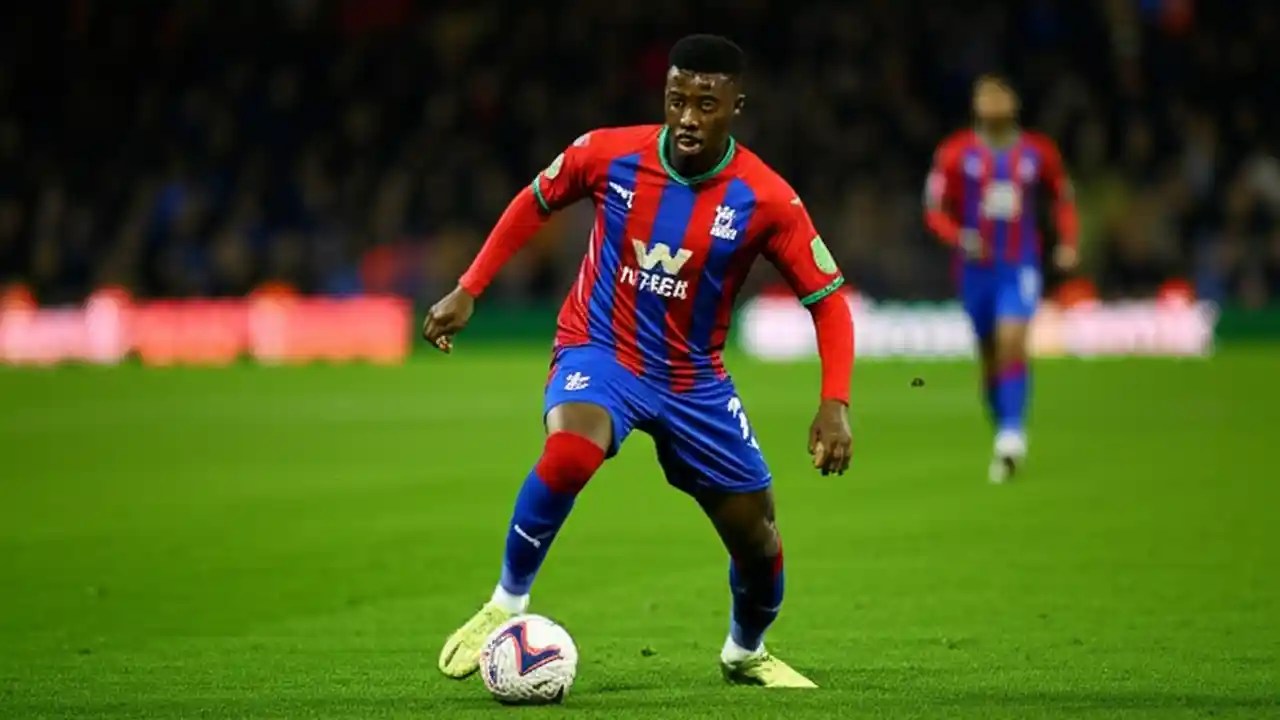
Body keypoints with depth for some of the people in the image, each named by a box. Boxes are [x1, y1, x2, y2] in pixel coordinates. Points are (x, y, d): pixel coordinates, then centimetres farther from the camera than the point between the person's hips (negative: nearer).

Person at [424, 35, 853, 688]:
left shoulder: (765, 199, -16)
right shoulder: (610, 154, -14)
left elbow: (827, 299, -9)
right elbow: (534, 203, 5)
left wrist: (834, 404, -21)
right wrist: (467, 291, 2)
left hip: (693, 381, 2)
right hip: (599, 352, -2)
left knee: (756, 535, 6)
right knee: (569, 451, -36)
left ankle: (746, 652, 39)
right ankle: (507, 605, -15)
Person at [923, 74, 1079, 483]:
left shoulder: (1038, 153, 1)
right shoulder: (956, 153, -3)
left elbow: (1063, 197, 16)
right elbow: (935, 210, -1)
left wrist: (1068, 243, 2)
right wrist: (960, 237, -20)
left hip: (1020, 266, -1)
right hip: (976, 266, 1)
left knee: (1011, 343, -19)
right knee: (990, 355, 9)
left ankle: (1011, 440, -23)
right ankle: (1005, 434, 25)